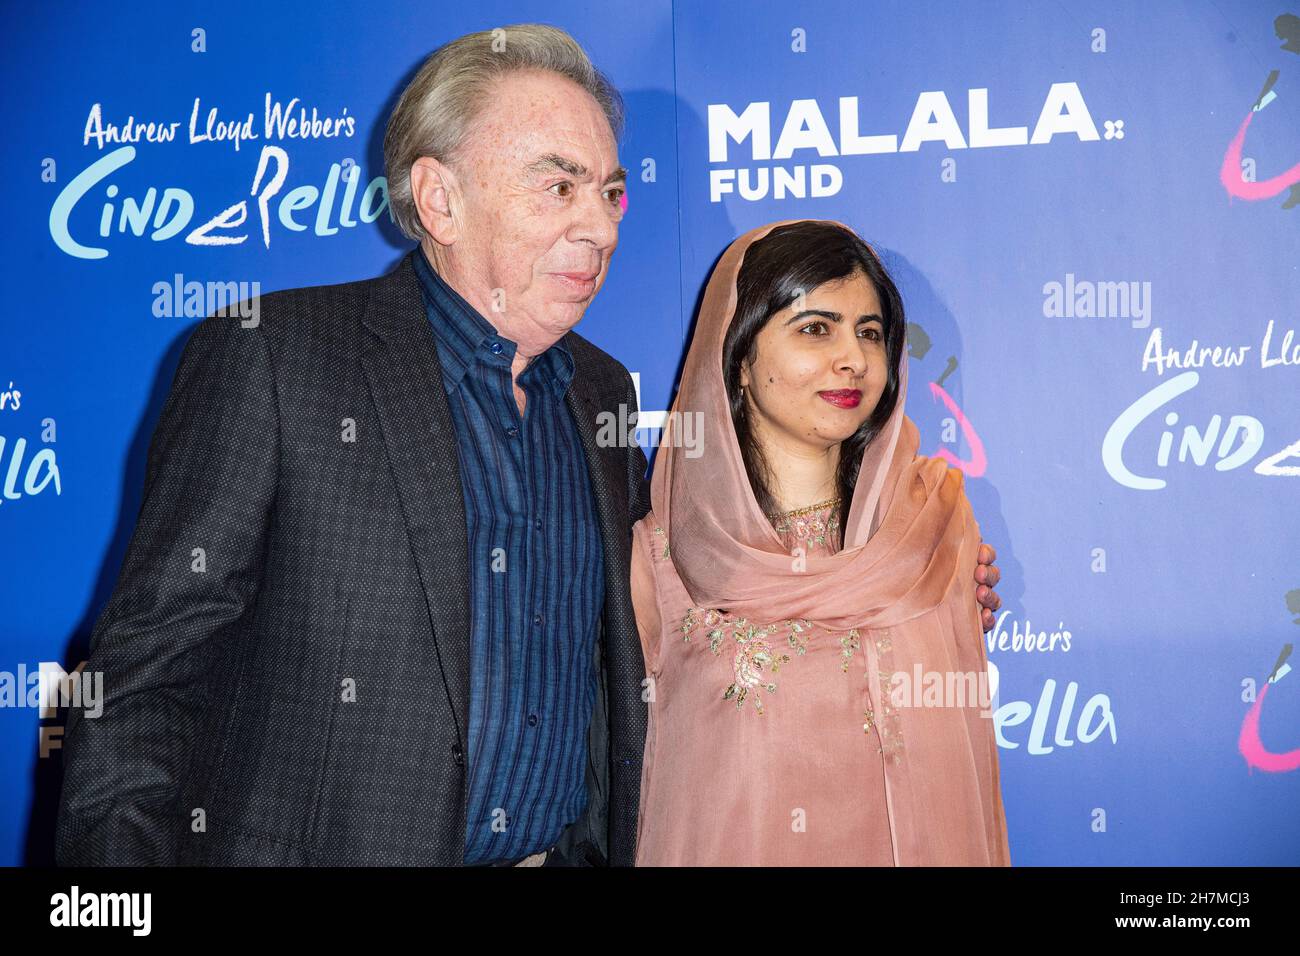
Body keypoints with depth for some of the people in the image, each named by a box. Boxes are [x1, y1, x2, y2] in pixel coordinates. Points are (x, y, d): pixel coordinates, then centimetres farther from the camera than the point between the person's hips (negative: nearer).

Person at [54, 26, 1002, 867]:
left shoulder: (604, 391, 9)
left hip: (572, 848, 5)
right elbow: (152, 664, -10)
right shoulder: (267, 355, -9)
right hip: (320, 847, -4)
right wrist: (116, 848, -21)